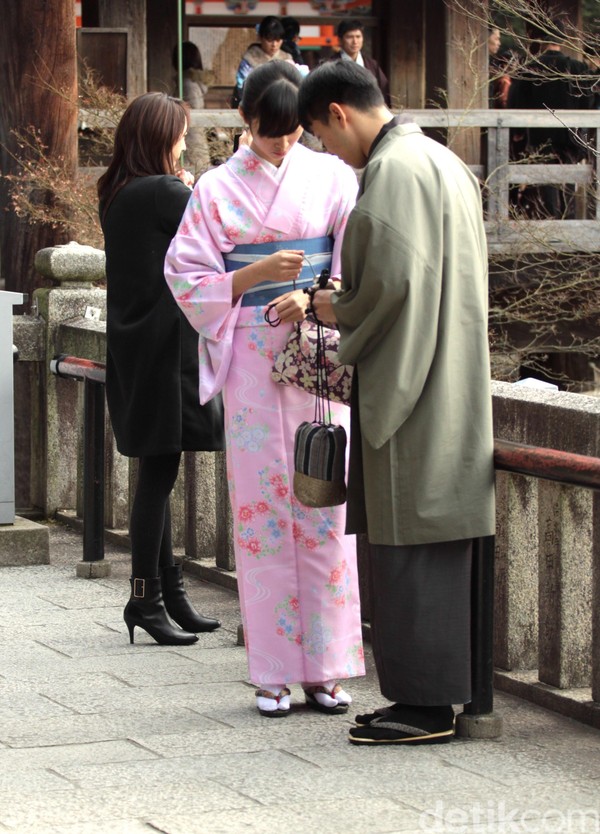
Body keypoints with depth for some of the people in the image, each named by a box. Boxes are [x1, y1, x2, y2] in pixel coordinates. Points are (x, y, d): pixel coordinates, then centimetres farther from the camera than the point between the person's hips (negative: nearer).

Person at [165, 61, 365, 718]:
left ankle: (324, 668, 3)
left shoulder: (331, 177, 7)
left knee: (324, 504, -2)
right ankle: (273, 673, 4)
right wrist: (256, 274, -13)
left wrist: (311, 298, -16)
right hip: (251, 362, 0)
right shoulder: (217, 189, 6)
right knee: (261, 508, -1)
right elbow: (187, 277, 1)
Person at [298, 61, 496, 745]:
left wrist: (341, 312, -4)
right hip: (448, 387, 10)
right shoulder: (441, 161, 17)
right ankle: (434, 694, 15)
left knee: (408, 545, -6)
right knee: (437, 546, 11)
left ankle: (425, 702, -4)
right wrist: (351, 303, 17)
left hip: (406, 384, -10)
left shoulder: (392, 170, -14)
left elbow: (392, 280, -22)